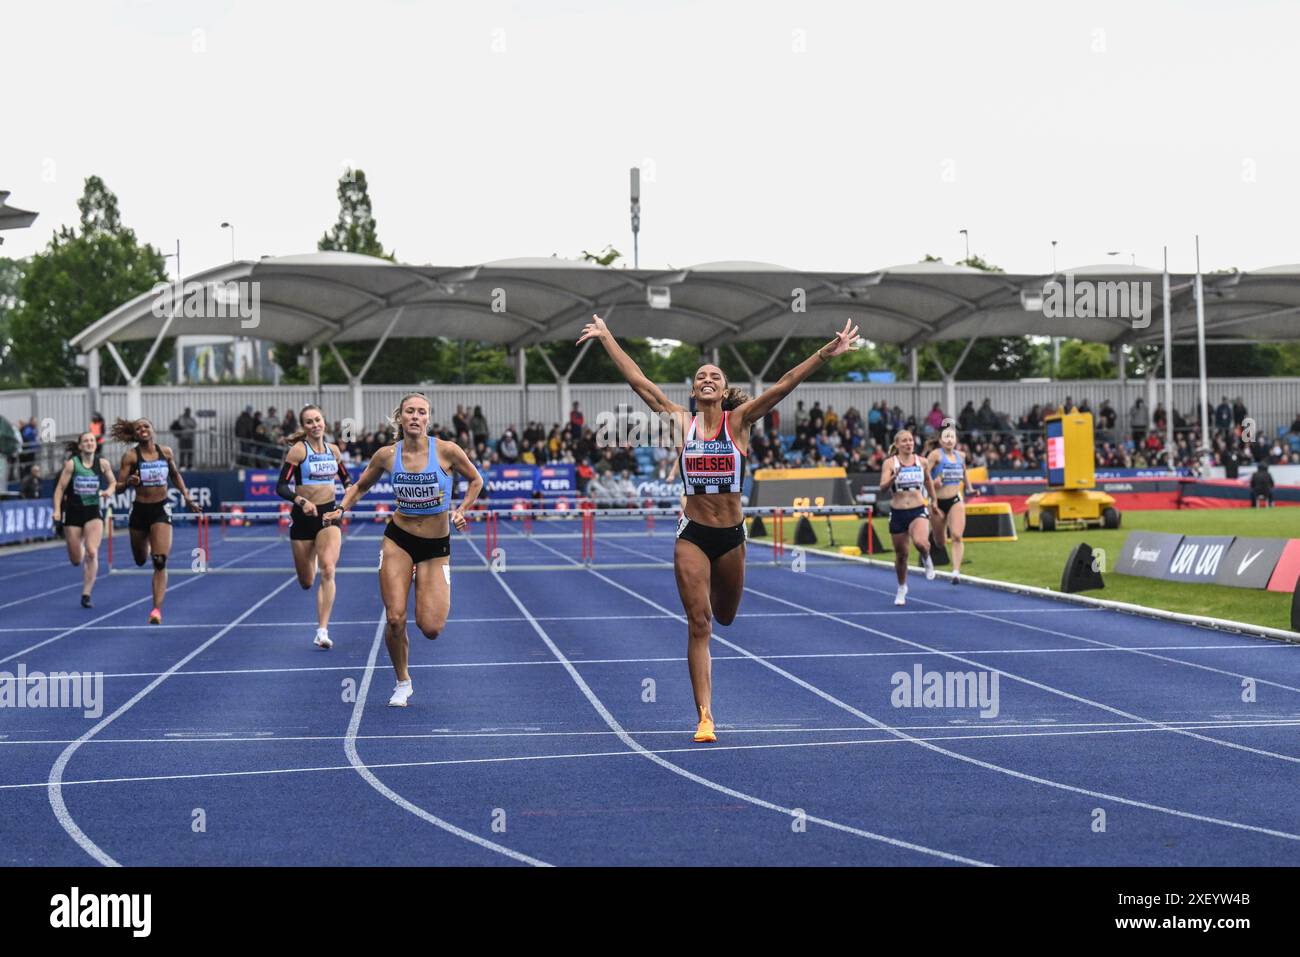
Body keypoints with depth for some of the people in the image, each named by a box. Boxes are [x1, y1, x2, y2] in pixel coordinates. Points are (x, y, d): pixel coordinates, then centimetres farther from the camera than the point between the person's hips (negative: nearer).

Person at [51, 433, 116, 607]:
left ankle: (86, 594, -9)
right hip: (73, 511, 0)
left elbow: (113, 483, 12)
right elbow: (60, 488, -4)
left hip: (93, 511, 0)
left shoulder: (102, 463, -2)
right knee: (76, 560, 6)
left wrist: (109, 491, -9)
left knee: (92, 553, -17)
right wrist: (57, 510, -13)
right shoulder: (71, 464, -7)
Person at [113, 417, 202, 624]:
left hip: (161, 510, 0)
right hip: (140, 510, 0)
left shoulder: (166, 452, 1)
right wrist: (130, 481, -28)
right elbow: (118, 486, -7)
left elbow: (175, 475, 20)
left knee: (160, 561, -14)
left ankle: (157, 609, -15)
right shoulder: (131, 456, -7)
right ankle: (146, 545, 57)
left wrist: (186, 496, 12)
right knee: (141, 560, 16)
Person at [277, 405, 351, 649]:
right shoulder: (298, 450, -7)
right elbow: (281, 487, -12)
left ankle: (322, 631, -20)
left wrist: (349, 489, 1)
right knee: (306, 582, 10)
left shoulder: (333, 450, 6)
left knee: (328, 571, -20)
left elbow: (345, 476, 24)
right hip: (304, 516, -2)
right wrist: (301, 501, -29)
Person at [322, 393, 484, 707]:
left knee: (431, 629, -9)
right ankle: (403, 683, 14)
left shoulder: (446, 450, -13)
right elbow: (361, 485, 11)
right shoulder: (387, 455, -6)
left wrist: (460, 510, -8)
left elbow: (475, 481, 4)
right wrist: (340, 509, -4)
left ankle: (437, 598, 29)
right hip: (398, 540, 1)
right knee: (395, 619, -10)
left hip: (436, 546, -1)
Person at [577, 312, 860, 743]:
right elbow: (640, 382, -1)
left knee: (724, 616, 19)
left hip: (731, 535, 1)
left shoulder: (739, 421, -3)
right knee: (699, 625, -5)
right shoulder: (682, 422, -2)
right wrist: (607, 338, -1)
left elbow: (784, 385, -11)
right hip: (692, 535, -1)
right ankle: (705, 716, -3)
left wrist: (826, 353, -18)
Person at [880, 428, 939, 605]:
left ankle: (926, 559, 7)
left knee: (920, 542, -30)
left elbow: (929, 482, 18)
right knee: (901, 554, 10)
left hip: (918, 511, 0)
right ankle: (902, 588, 33)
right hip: (898, 513, 0)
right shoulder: (890, 463, -5)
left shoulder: (921, 462, 1)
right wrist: (894, 476, -33)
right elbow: (883, 488, -15)